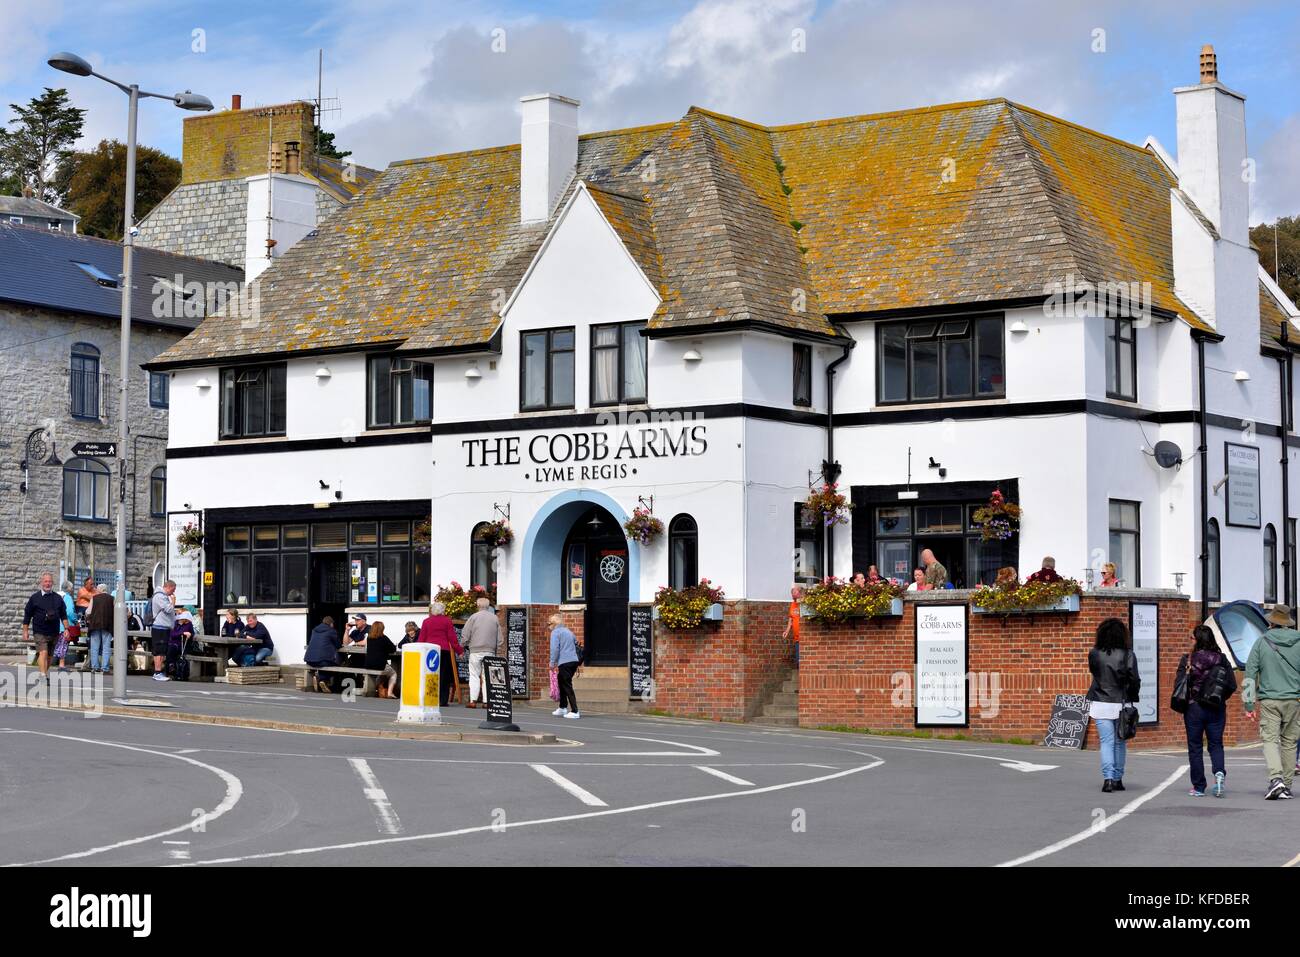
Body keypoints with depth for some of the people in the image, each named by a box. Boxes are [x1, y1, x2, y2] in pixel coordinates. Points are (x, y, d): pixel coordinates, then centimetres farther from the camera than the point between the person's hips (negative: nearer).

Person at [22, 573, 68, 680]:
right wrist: (25, 631, 2)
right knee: (43, 652, -19)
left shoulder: (58, 598, 9)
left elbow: (63, 615, 14)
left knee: (49, 655, 12)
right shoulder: (35, 597, 1)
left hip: (54, 632, 4)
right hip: (40, 632, -4)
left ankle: (46, 674, 27)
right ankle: (43, 675, -27)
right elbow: (27, 615, 5)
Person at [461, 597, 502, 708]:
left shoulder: (474, 617, -2)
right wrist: (498, 652, 16)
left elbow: (465, 634, -3)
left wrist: (464, 645, 12)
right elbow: (499, 638, 10)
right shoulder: (495, 618, 8)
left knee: (474, 675, 0)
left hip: (476, 650, -3)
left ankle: (473, 700, -7)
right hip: (490, 651, 3)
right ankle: (486, 701, 1)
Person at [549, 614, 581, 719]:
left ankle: (575, 712, -12)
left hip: (564, 662, -8)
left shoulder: (555, 632, -3)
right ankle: (563, 708, 28)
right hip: (574, 660, 8)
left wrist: (552, 663, -6)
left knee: (567, 687, -7)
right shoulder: (568, 631, 21)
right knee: (562, 684, 22)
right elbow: (576, 643, 27)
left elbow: (554, 648, -12)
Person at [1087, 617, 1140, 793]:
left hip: (1101, 705, 0)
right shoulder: (1128, 655, -6)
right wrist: (1131, 698, 6)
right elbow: (1135, 680, -7)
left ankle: (1108, 778, -14)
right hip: (1121, 704, 0)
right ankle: (1118, 779, 17)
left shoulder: (1094, 654, -2)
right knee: (1120, 742, 13)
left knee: (1106, 742, 1)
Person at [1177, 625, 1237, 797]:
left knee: (1195, 747, 7)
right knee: (1216, 744, 12)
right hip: (1217, 709, 2)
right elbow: (1232, 685, -1)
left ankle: (1198, 787, 9)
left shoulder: (1188, 660, -10)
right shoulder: (1222, 659, -1)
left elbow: (1179, 684, -11)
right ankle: (1219, 772, -15)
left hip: (1194, 708, -2)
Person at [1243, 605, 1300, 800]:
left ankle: (1276, 778, -25)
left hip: (1268, 700, -1)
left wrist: (1249, 704, 4)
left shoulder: (1262, 642, 2)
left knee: (1270, 740, -3)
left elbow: (1250, 674, 1)